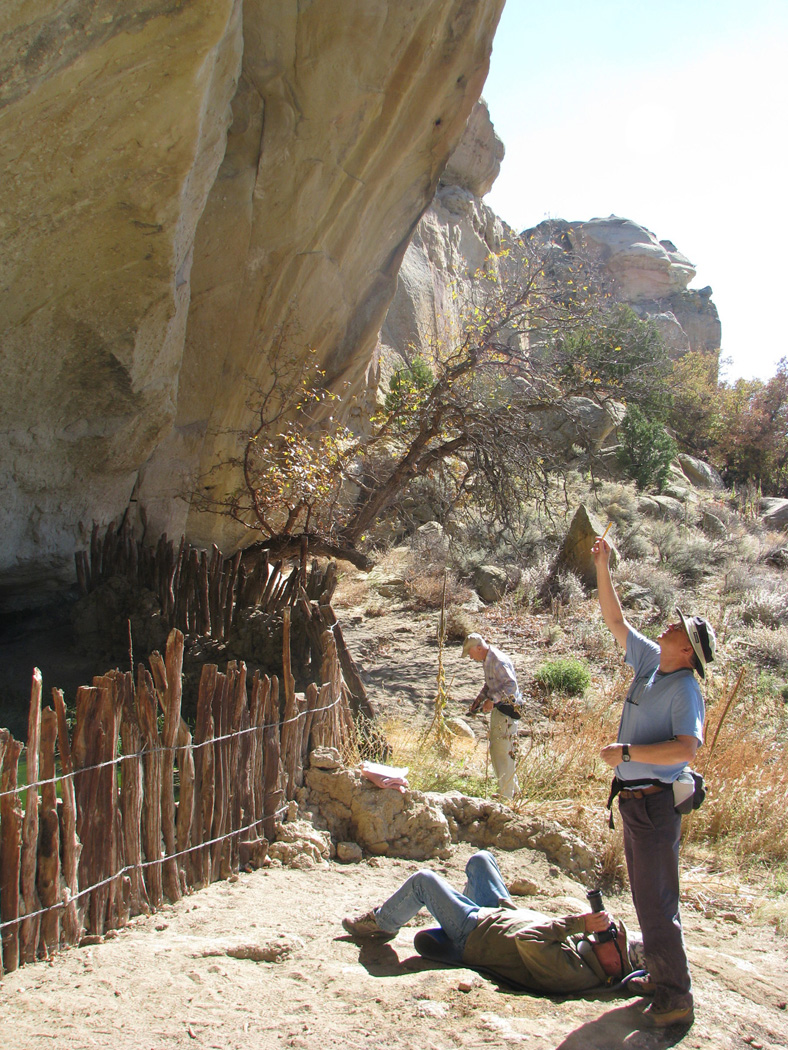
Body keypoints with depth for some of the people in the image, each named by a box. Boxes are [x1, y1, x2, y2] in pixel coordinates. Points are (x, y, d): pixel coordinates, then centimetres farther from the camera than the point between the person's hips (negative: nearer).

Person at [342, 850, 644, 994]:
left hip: (475, 933, -8)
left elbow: (527, 941, -43)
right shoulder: (588, 946, -16)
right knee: (480, 858, 21)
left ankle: (379, 924, 27)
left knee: (422, 881, -3)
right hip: (506, 913, 8)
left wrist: (579, 923, -41)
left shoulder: (567, 972, -39)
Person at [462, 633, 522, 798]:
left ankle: (507, 795, 2)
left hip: (506, 710, -11)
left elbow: (512, 684, -29)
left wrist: (492, 700, -28)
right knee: (494, 749, 18)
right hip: (497, 709, 11)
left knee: (504, 752, -6)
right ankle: (513, 789, 30)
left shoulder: (498, 661, -22)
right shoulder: (487, 660, 11)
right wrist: (479, 699, 12)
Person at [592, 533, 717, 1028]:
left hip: (656, 802, -9)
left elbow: (686, 748, -30)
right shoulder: (650, 663, 9)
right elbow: (616, 621, 18)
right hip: (633, 798, 9)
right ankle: (660, 975, 31)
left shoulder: (685, 690, -15)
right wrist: (603, 568, 13)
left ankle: (676, 997, 2)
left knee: (657, 900, -6)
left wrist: (625, 752, -24)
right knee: (647, 895, 18)